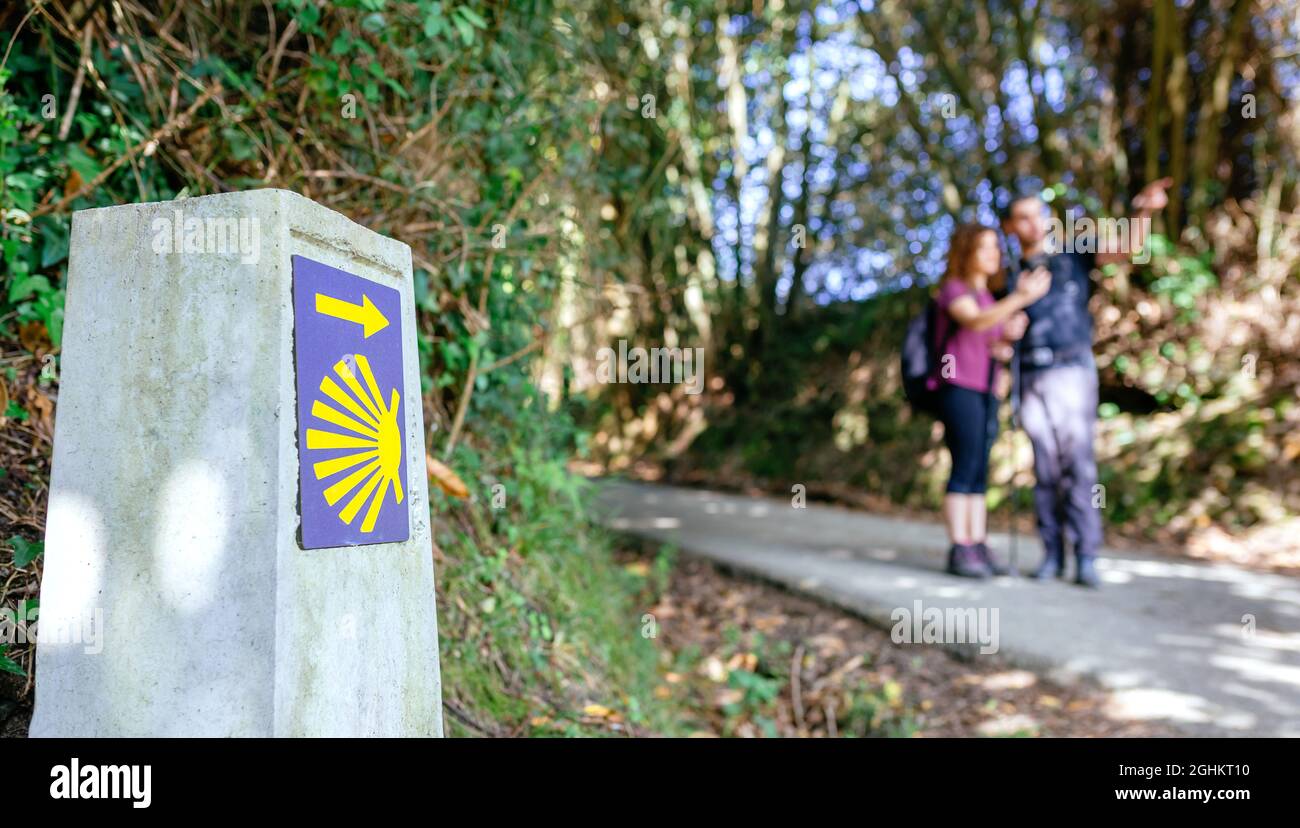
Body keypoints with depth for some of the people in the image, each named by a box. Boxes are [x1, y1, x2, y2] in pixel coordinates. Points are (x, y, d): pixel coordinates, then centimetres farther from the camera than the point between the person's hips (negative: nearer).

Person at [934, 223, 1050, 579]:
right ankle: (959, 551, -9)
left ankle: (978, 548, 4)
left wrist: (1009, 337, -5)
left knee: (979, 473, 3)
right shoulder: (953, 289, -3)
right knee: (964, 469, -11)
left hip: (985, 393, 8)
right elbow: (973, 322, -25)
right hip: (958, 388, -8)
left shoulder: (989, 299, 21)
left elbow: (998, 351, 17)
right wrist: (1020, 298, -36)